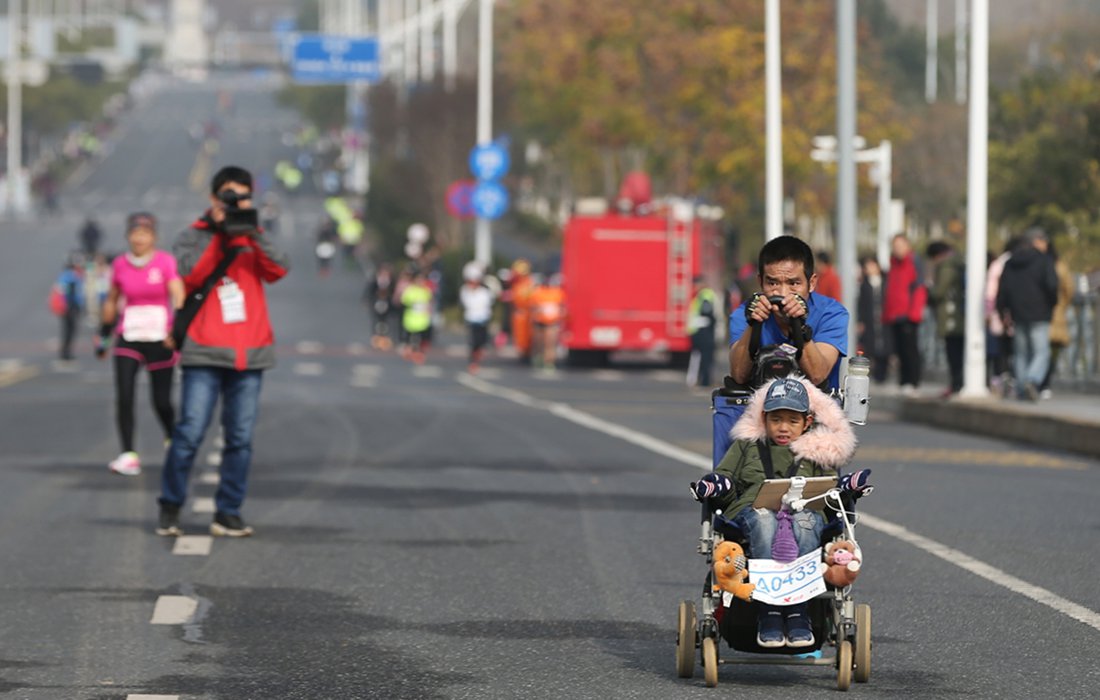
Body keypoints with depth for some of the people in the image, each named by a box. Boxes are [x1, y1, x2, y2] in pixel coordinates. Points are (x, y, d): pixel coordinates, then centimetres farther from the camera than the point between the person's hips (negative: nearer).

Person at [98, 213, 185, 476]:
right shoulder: (120, 265, 4)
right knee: (124, 397, -14)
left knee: (161, 402, 2)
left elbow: (178, 296, -16)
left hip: (159, 339, -2)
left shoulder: (165, 262, -6)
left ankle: (172, 441, 32)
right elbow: (111, 301, 17)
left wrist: (176, 329, -31)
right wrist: (103, 334, 21)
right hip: (128, 340, 2)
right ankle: (128, 456, -11)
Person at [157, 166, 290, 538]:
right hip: (204, 355, -3)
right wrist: (218, 234, -13)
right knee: (190, 433, -9)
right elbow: (190, 276, -11)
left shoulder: (254, 238, 15)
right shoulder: (193, 237, 7)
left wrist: (254, 235, -16)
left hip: (249, 353, 3)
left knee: (240, 438, 1)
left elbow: (279, 270, -4)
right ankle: (170, 507, 3)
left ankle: (228, 513, 6)